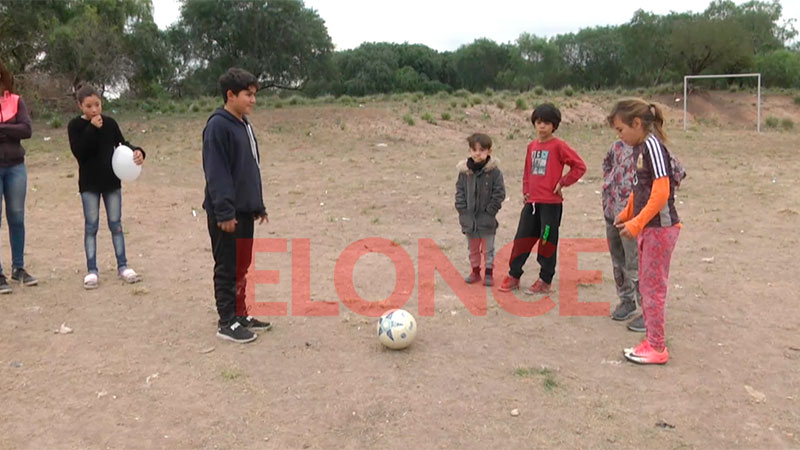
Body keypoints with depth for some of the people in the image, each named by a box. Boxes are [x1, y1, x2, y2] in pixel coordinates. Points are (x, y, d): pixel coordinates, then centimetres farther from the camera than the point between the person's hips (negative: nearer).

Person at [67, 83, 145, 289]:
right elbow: (79, 152, -16)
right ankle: (92, 270, 11)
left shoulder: (109, 123, 1)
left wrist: (136, 151, -20)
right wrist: (92, 129, -21)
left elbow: (122, 144, 1)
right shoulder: (75, 126, -5)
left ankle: (122, 266, 15)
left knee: (115, 224, 7)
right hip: (89, 184, -2)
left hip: (111, 181, 2)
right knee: (91, 226, 4)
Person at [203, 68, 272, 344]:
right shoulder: (218, 126, -14)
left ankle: (240, 315, 26)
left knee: (242, 265, 15)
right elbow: (216, 173, -20)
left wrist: (259, 205, 17)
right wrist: (224, 211, -22)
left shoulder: (245, 125, 13)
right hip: (227, 213, -9)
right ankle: (227, 323, 10)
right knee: (227, 268, 0)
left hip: (245, 210, 9)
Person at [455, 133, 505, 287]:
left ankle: (488, 273, 22)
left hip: (487, 219, -3)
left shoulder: (494, 171, -11)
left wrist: (490, 211, -12)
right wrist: (462, 209, -4)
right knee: (472, 248, 17)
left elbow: (499, 193, -9)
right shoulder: (464, 170, -3)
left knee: (488, 248, 9)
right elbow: (459, 190, 4)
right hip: (469, 219, 3)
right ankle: (475, 271, 31)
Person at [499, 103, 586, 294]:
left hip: (550, 202, -6)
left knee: (547, 241, 3)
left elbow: (580, 166, -9)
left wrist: (562, 183, -9)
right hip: (531, 201, 6)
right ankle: (513, 276, 20)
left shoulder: (558, 146, -8)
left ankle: (545, 281, 15)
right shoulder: (532, 146, 11)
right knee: (522, 239, 9)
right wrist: (525, 191, 12)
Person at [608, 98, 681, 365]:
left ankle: (657, 348, 12)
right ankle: (652, 341, 27)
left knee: (653, 287, 0)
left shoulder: (652, 145, -17)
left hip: (660, 228, -9)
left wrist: (637, 223, -22)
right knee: (646, 286, 15)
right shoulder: (639, 148, 10)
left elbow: (661, 193, -23)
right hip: (647, 228, 9)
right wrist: (627, 214, 17)